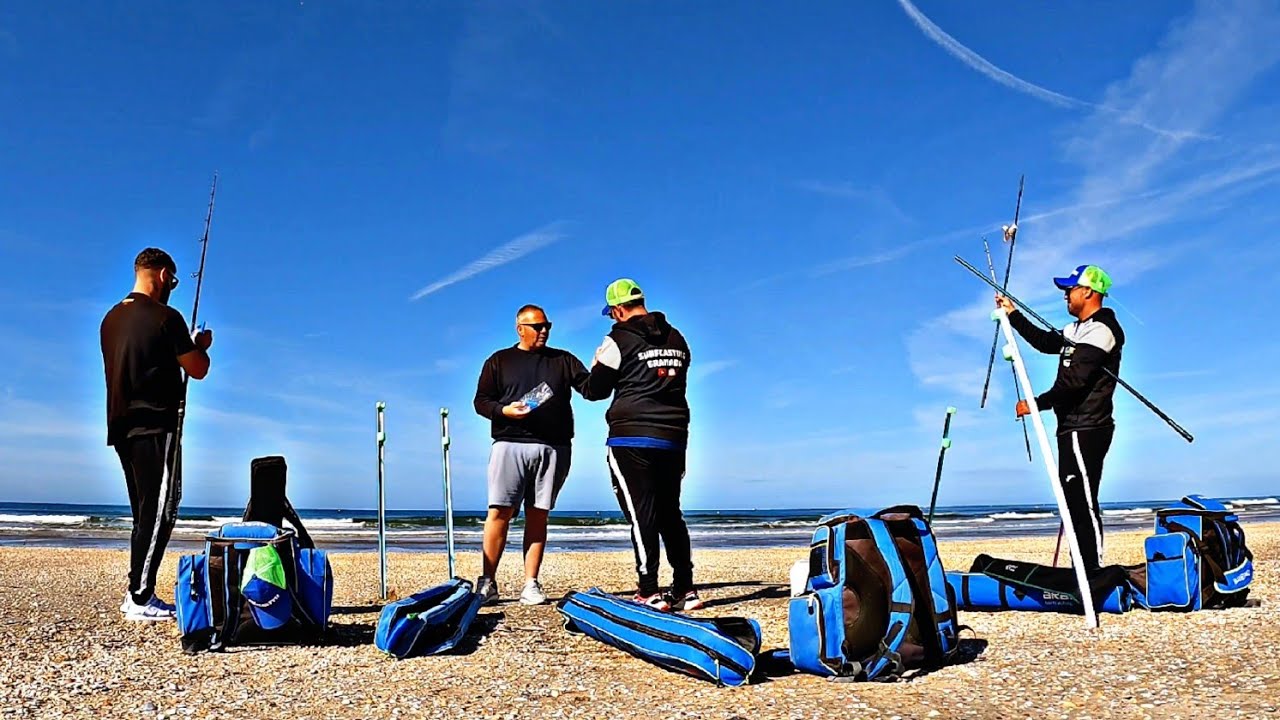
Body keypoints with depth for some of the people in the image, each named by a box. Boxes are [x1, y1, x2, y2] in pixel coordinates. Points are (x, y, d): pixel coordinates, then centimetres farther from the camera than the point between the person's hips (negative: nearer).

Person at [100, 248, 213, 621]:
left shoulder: (111, 318, 14)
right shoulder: (165, 317, -11)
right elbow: (198, 370, -7)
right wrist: (201, 345, 14)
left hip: (122, 427, 9)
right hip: (155, 427, -9)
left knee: (145, 512, 14)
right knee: (159, 511, -6)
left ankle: (137, 594, 17)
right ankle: (140, 599, -7)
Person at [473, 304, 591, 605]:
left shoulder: (563, 360, 17)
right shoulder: (499, 361, 14)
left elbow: (591, 388, 6)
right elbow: (481, 401, 9)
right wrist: (504, 410, -11)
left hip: (553, 448, 1)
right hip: (510, 444, -1)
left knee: (538, 516, 2)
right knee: (499, 512, -7)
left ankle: (531, 584, 6)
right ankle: (487, 581, 0)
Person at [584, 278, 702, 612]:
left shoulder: (619, 340, -6)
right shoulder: (676, 339, 12)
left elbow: (594, 391, -2)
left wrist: (597, 366, 19)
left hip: (632, 438, -6)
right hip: (673, 437, 6)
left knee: (641, 513, -3)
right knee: (671, 512, 13)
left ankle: (650, 592, -2)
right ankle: (685, 589, 14)